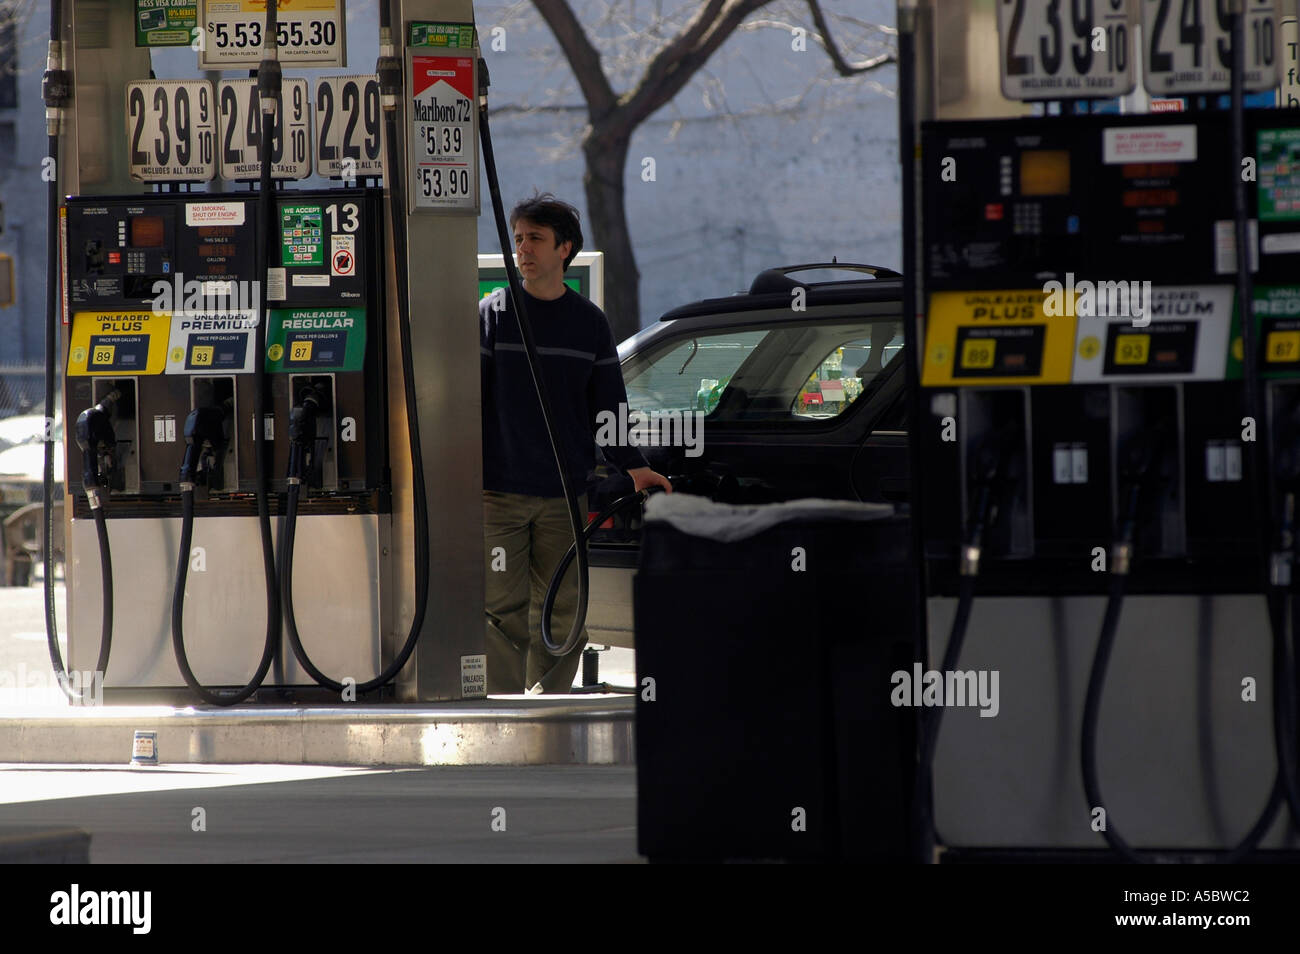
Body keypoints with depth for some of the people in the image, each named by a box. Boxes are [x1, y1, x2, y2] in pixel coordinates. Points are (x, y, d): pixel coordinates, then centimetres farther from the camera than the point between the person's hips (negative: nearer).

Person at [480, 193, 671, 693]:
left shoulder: (590, 322, 9)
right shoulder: (493, 313, 2)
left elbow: (607, 405, 16)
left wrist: (634, 466, 7)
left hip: (563, 496, 2)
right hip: (499, 491, -2)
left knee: (561, 615, 3)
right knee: (504, 610, -6)